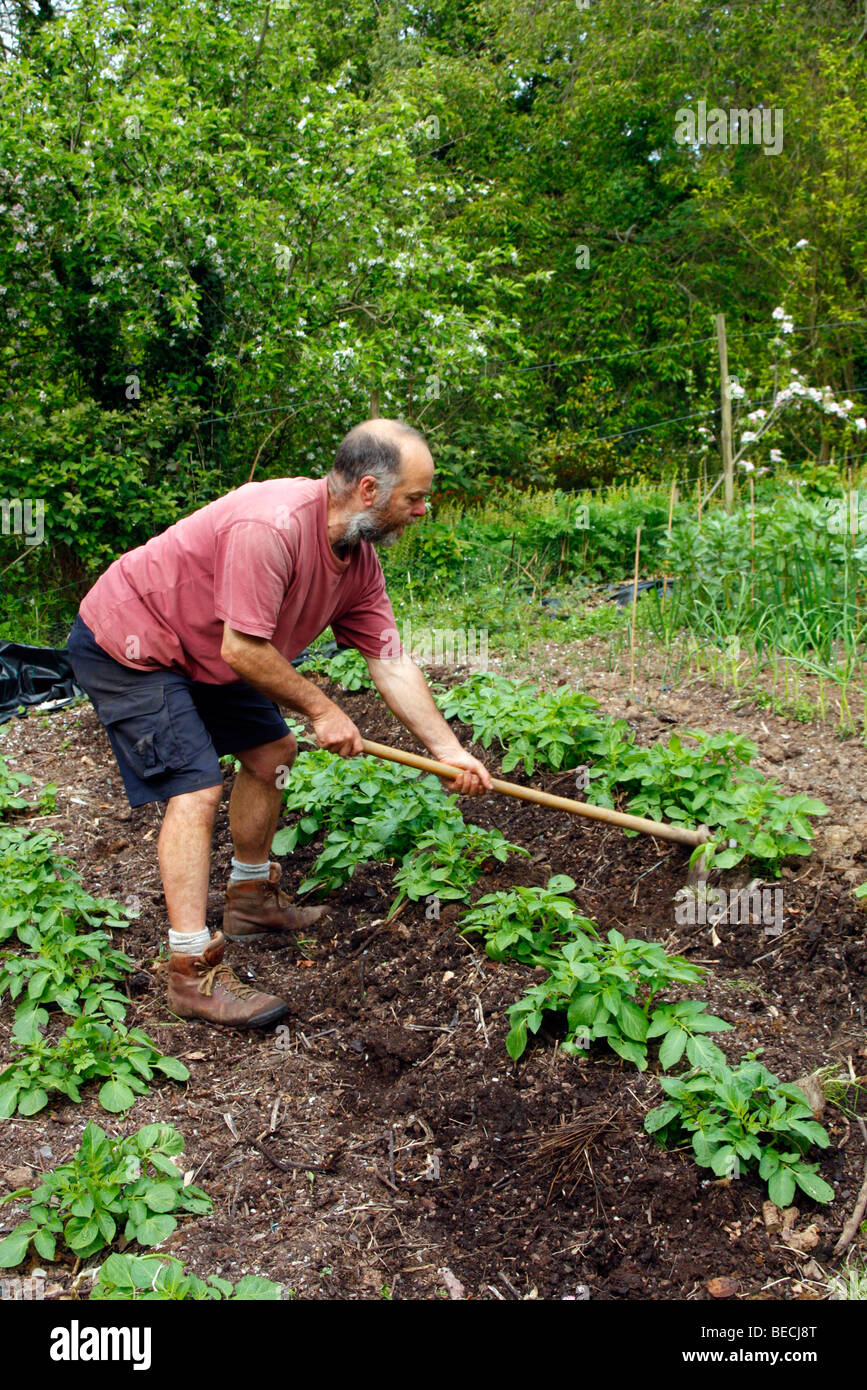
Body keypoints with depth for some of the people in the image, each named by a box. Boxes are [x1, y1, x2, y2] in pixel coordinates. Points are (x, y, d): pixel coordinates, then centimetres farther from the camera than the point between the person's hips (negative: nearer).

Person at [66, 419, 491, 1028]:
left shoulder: (359, 558, -5)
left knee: (271, 753, 13)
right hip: (127, 644, -9)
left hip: (202, 653, 10)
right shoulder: (271, 526, -34)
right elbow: (242, 649, -31)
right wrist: (320, 709, -19)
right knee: (196, 790, -16)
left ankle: (251, 899, 31)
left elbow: (391, 663, -2)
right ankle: (193, 972, -10)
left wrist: (450, 751, -5)